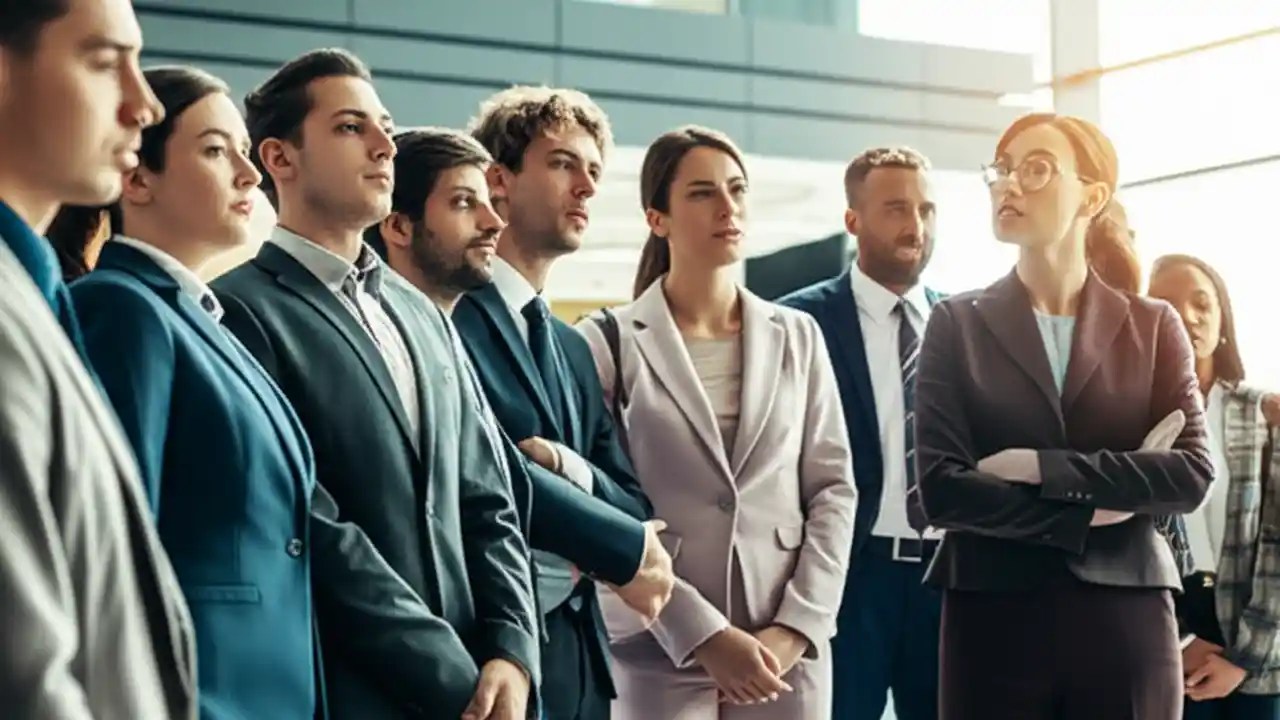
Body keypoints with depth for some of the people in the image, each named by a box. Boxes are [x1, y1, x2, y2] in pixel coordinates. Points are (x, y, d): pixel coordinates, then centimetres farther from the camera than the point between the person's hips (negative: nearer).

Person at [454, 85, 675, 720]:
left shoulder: (573, 347, 18)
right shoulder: (450, 315, -10)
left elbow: (634, 506, 11)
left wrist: (566, 466, -11)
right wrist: (626, 547, -9)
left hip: (580, 650, 8)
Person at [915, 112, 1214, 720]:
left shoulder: (1153, 326, 8)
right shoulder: (956, 324, 5)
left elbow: (1192, 474, -4)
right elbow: (941, 489, -5)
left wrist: (1042, 468, -12)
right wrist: (1090, 512, -7)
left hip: (1125, 622, 1)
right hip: (994, 621, -1)